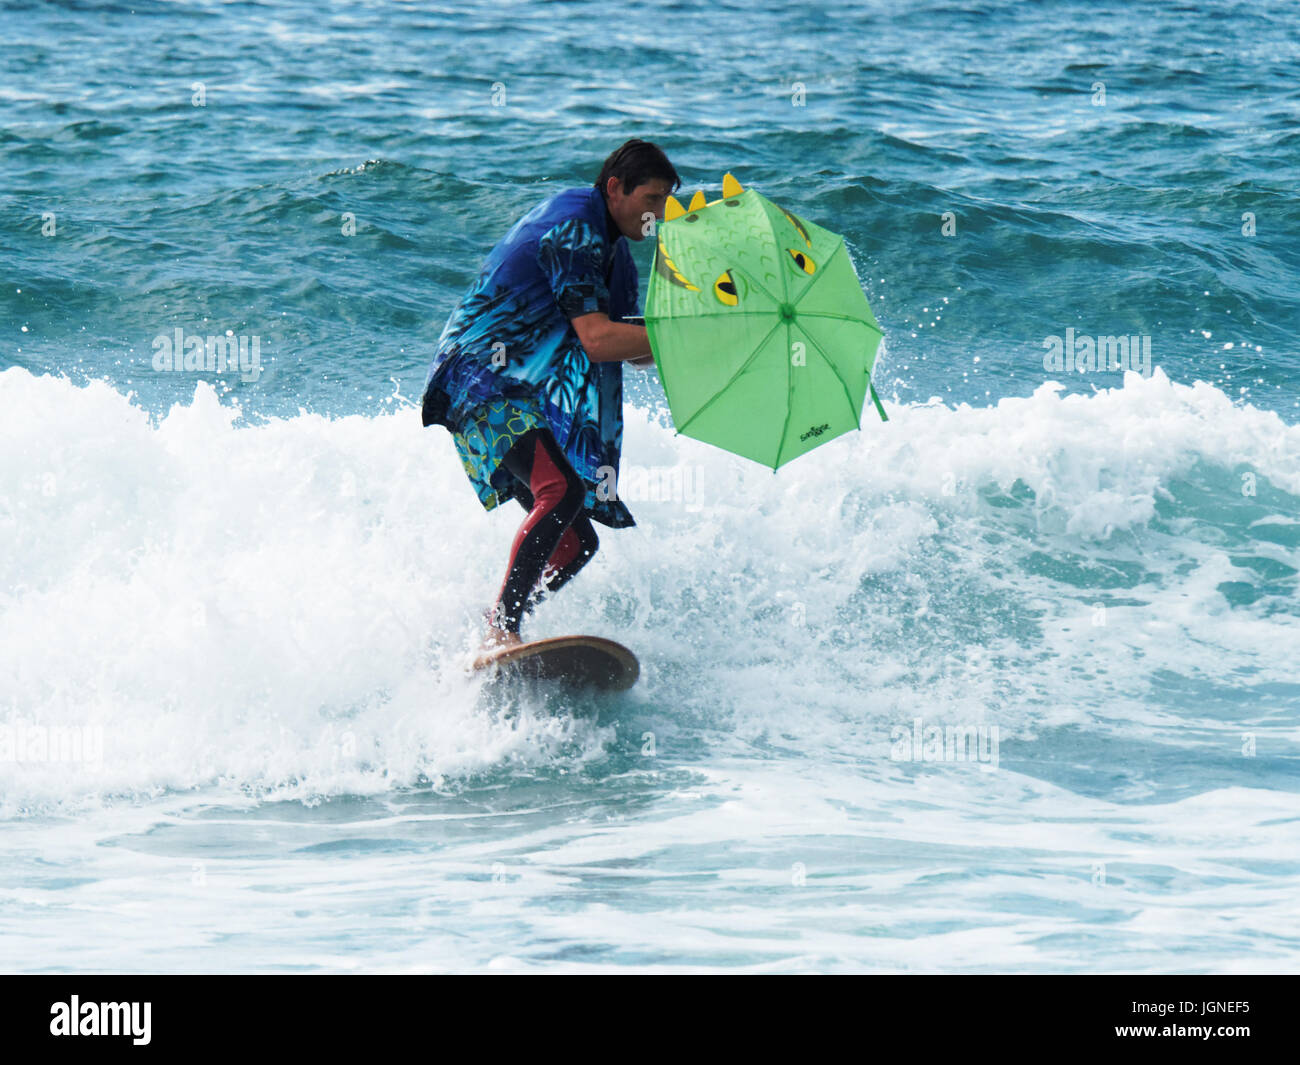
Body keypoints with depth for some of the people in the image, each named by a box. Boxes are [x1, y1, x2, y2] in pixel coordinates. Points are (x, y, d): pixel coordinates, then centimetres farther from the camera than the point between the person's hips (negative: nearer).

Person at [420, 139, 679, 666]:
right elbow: (597, 340, -24)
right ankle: (500, 633, -39)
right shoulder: (573, 229, -14)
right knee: (561, 490, -32)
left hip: (524, 391, 11)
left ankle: (490, 632, 8)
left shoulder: (607, 242, 20)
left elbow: (633, 349, 18)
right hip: (484, 383, -11)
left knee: (577, 542, 4)